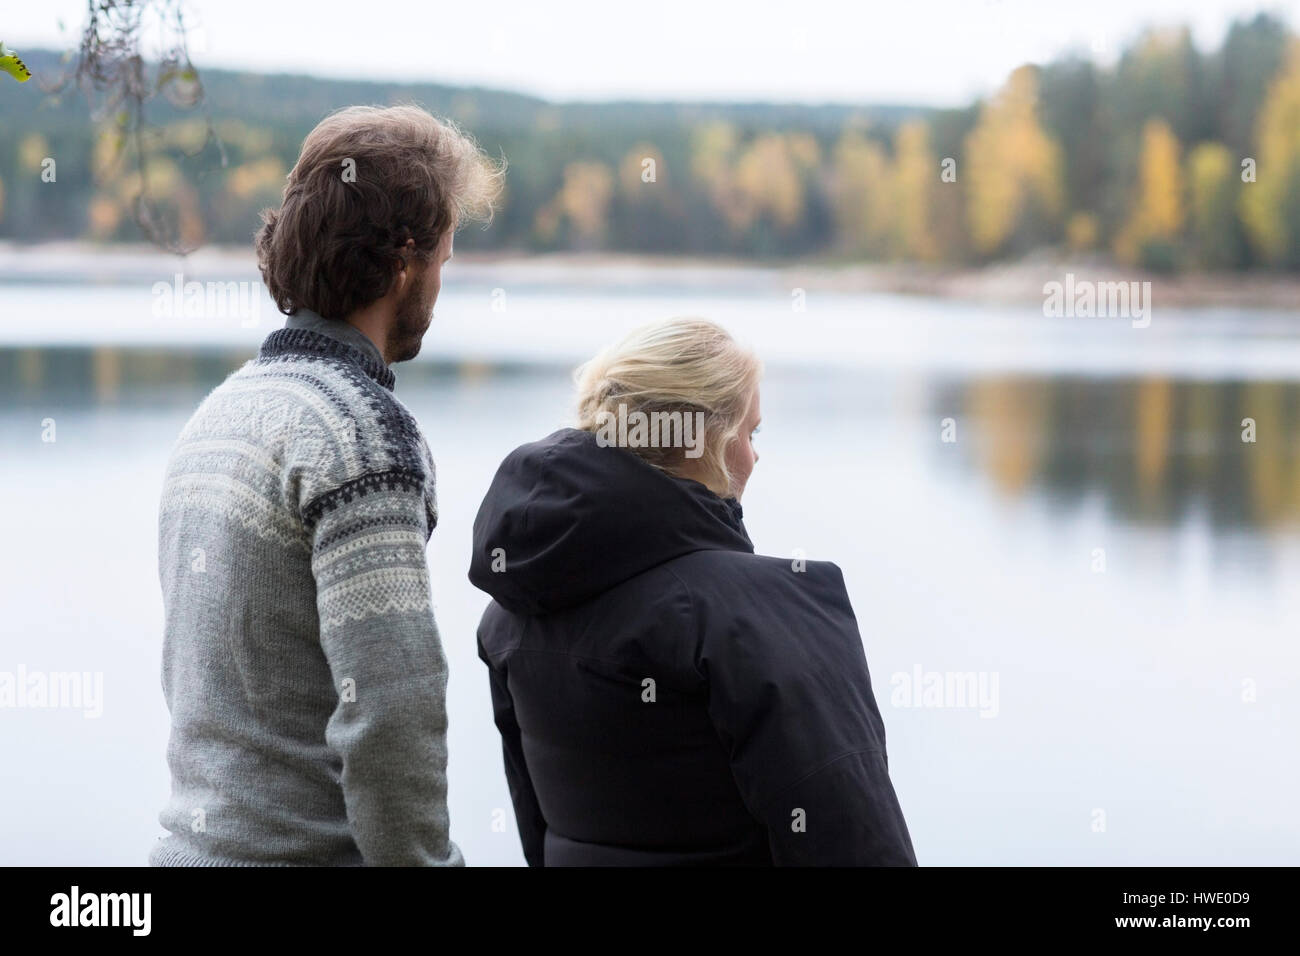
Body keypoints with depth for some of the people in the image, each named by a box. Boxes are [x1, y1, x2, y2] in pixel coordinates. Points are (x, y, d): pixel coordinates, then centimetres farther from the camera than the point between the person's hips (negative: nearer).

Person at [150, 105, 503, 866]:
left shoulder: (218, 411, 13)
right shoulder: (362, 432, -15)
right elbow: (390, 710, -22)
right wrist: (421, 856, -14)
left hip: (193, 840, 9)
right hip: (308, 848, -9)